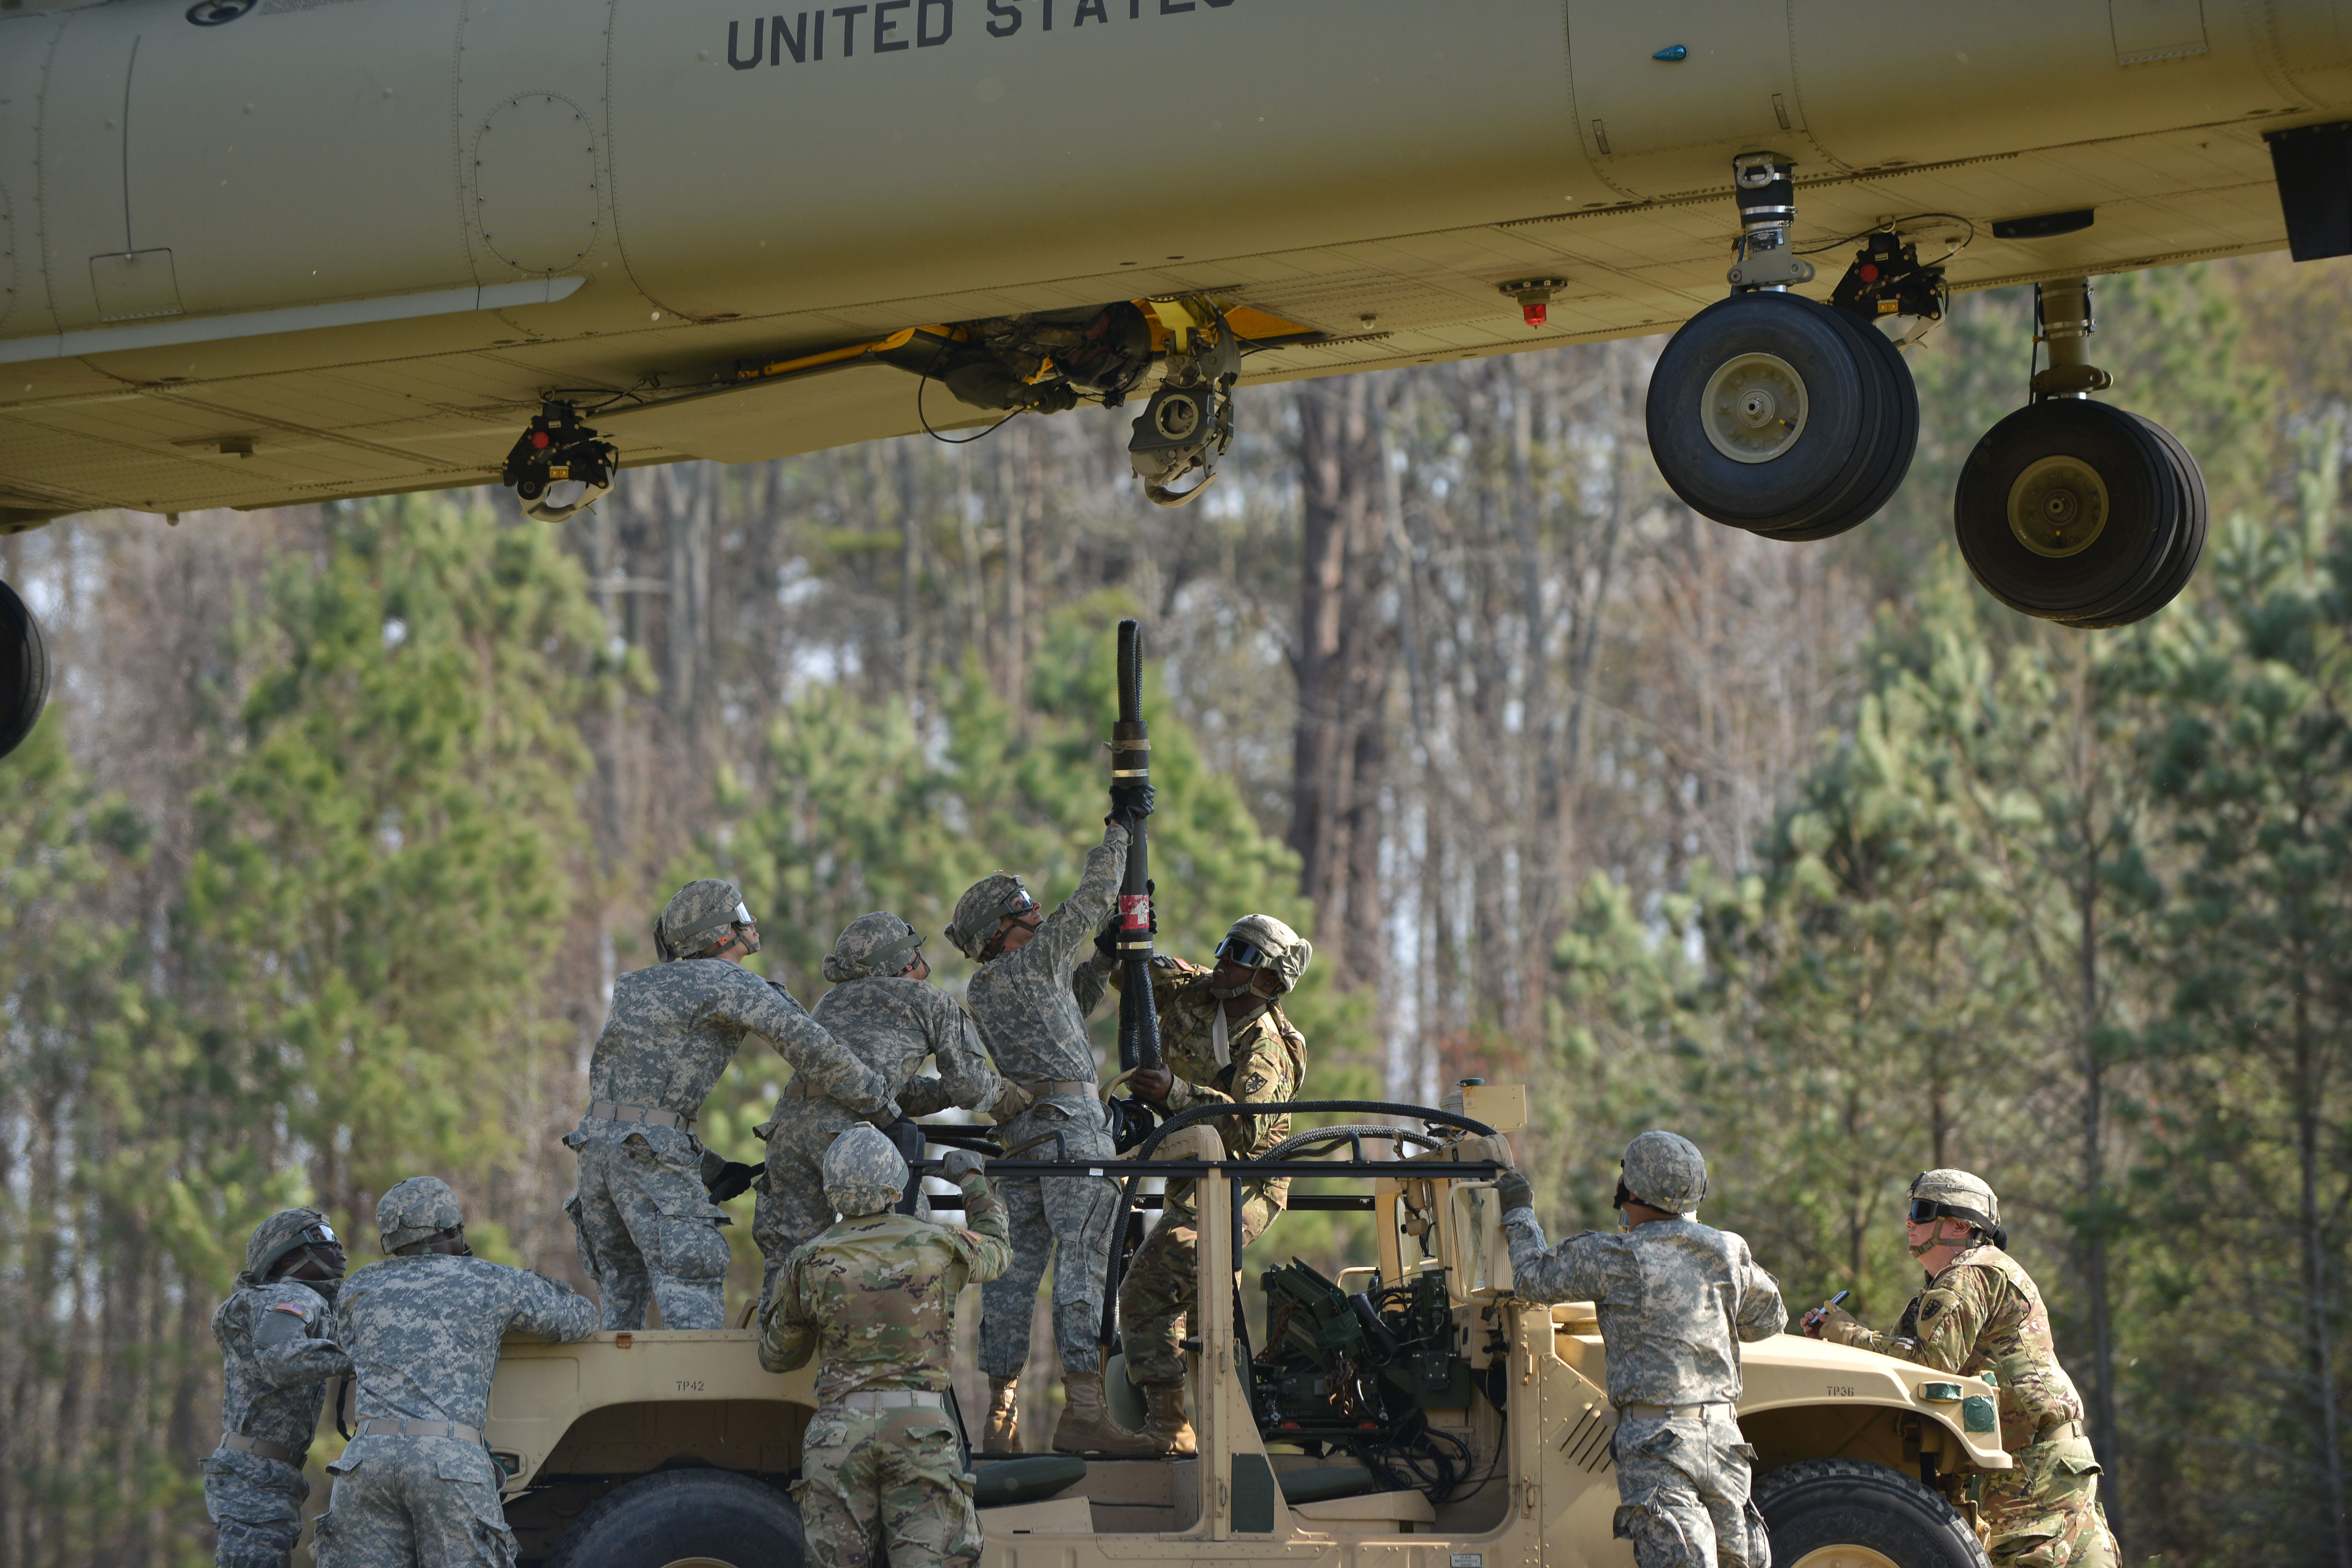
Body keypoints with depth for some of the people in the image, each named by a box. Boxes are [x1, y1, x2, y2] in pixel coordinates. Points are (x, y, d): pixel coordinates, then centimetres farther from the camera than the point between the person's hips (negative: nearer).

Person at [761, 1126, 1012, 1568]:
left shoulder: (810, 1265, 4)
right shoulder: (938, 1246, 3)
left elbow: (777, 1357, 17)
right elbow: (994, 1250, 28)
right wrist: (972, 1180, 44)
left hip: (839, 1429, 1)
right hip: (919, 1429, -1)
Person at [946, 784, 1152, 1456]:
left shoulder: (980, 993, 19)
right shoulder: (1034, 961, -3)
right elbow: (1092, 898, -2)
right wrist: (1118, 827, 9)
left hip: (1016, 1127, 9)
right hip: (1069, 1118, -9)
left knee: (1015, 1268, 7)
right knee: (1083, 1261, -13)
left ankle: (1001, 1413, 7)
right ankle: (1083, 1410, -21)